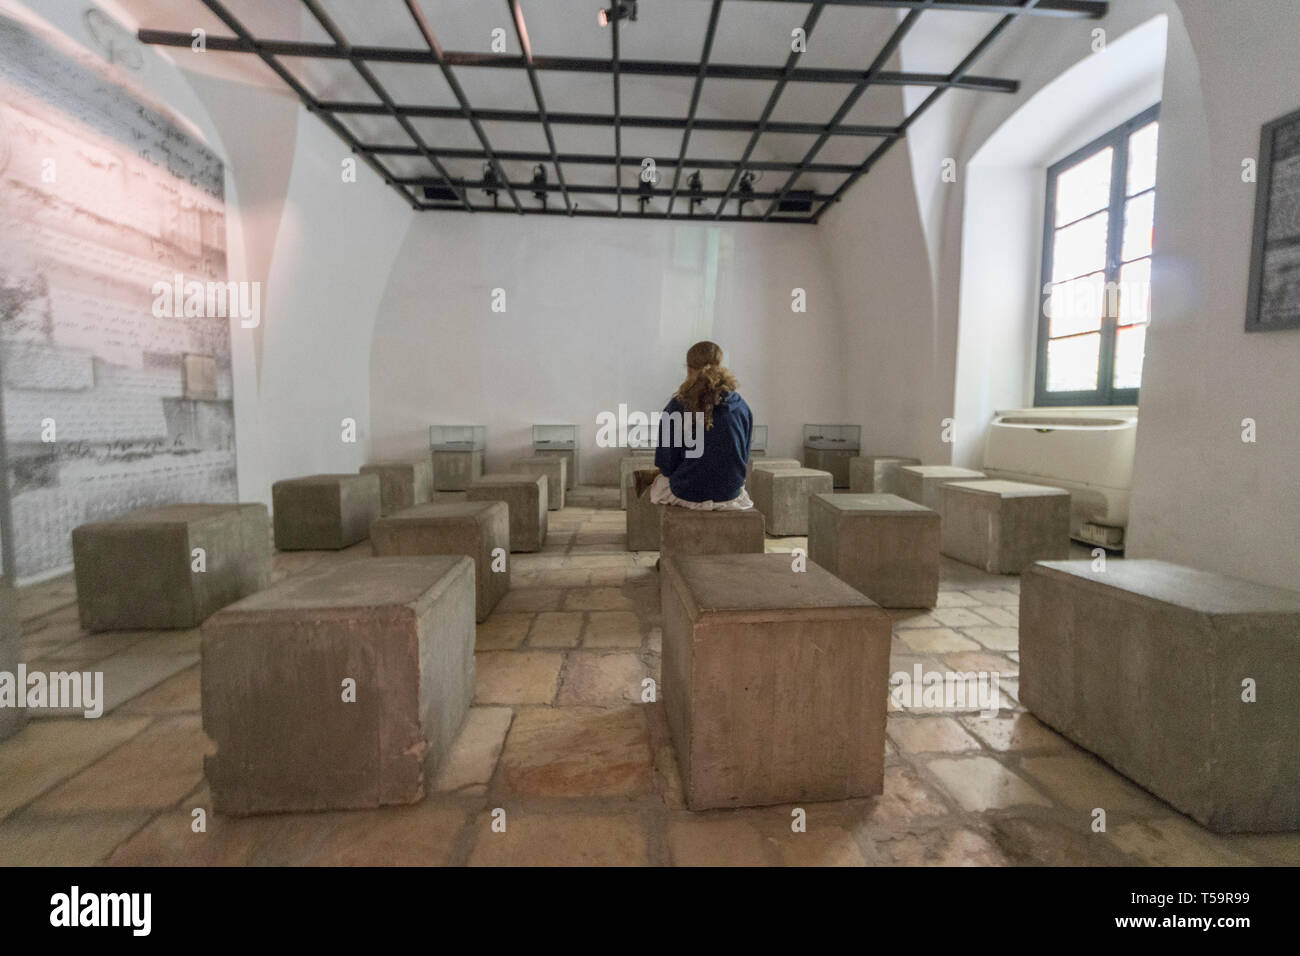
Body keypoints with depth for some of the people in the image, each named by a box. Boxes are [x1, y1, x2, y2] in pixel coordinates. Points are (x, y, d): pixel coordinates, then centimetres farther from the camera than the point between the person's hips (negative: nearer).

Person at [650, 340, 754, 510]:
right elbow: (744, 458, 4)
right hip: (730, 494, 3)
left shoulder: (677, 406, -15)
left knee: (659, 482, 30)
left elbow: (666, 464, -10)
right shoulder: (741, 407, -6)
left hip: (687, 494, -3)